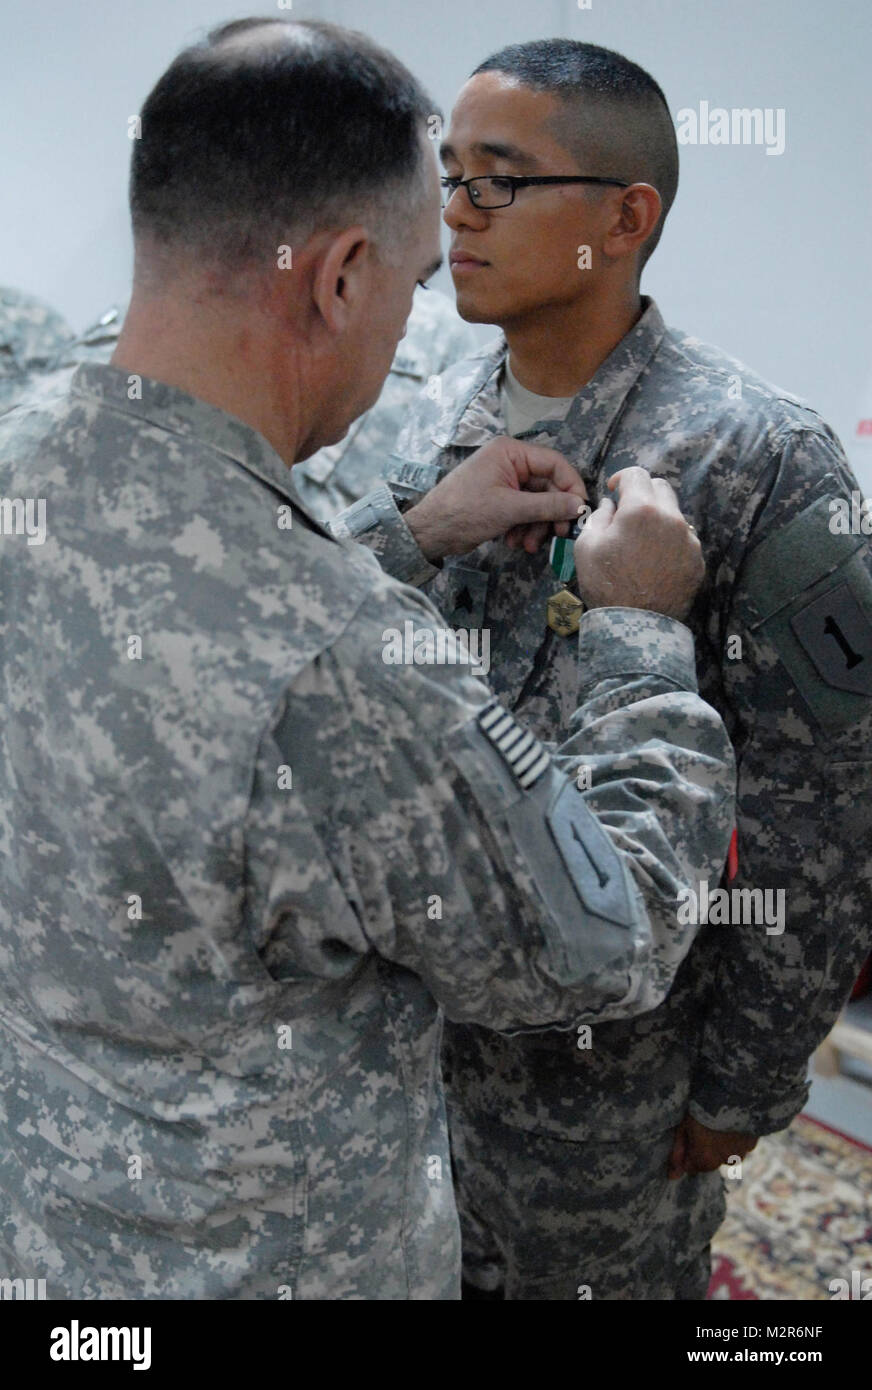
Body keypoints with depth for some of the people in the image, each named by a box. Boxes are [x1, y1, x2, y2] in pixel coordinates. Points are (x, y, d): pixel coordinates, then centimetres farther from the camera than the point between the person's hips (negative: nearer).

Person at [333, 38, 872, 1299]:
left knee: (603, 1276, 21)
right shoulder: (443, 413, -1)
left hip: (600, 1042, -5)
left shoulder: (761, 460, -21)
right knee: (451, 1266, 27)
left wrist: (745, 1086, -10)